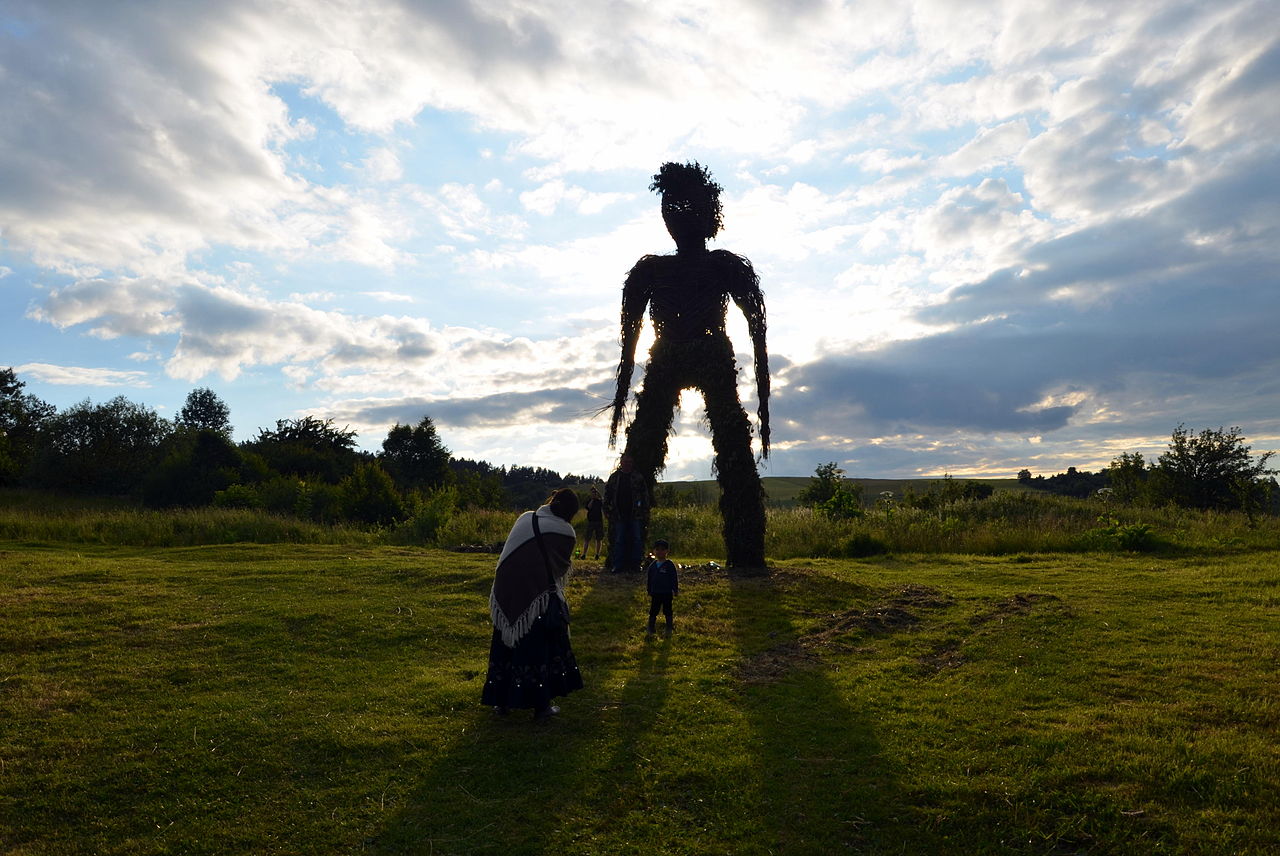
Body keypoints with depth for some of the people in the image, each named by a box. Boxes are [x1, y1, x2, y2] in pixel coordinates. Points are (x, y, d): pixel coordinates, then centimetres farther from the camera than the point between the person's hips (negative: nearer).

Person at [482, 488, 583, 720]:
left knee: (506, 646, 17)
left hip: (505, 594, 4)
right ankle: (541, 705, 16)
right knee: (540, 648, 10)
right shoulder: (565, 533, -4)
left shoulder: (524, 518, 6)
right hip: (539, 597, -4)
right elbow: (561, 568, 7)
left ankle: (501, 701, 27)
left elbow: (510, 553, 11)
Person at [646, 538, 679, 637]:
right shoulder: (652, 565, 4)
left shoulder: (670, 565, -8)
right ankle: (650, 631, 15)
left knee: (668, 613, 9)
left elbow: (675, 579, -5)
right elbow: (650, 580, 11)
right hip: (655, 593, 3)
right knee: (653, 613, 6)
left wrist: (676, 591, -6)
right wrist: (649, 593, 12)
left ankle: (669, 631, 21)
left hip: (667, 593, -3)